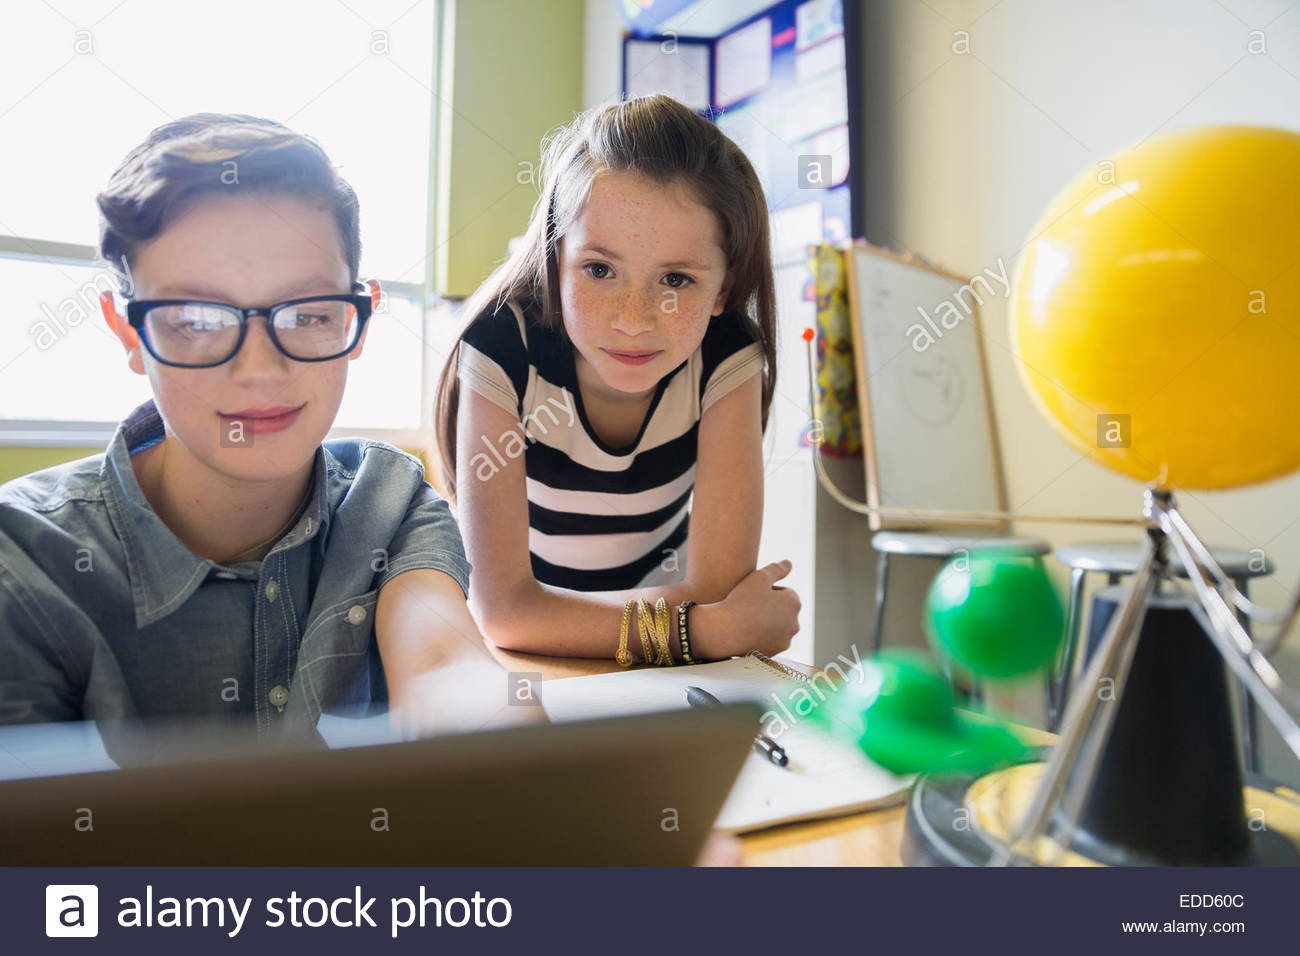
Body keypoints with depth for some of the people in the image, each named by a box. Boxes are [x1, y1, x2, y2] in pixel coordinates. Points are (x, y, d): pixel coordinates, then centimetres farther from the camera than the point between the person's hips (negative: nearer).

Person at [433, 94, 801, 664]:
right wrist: (712, 628, -30)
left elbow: (717, 590, -20)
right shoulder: (504, 349, -24)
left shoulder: (726, 358, -20)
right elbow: (502, 606, -27)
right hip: (515, 646, -1)